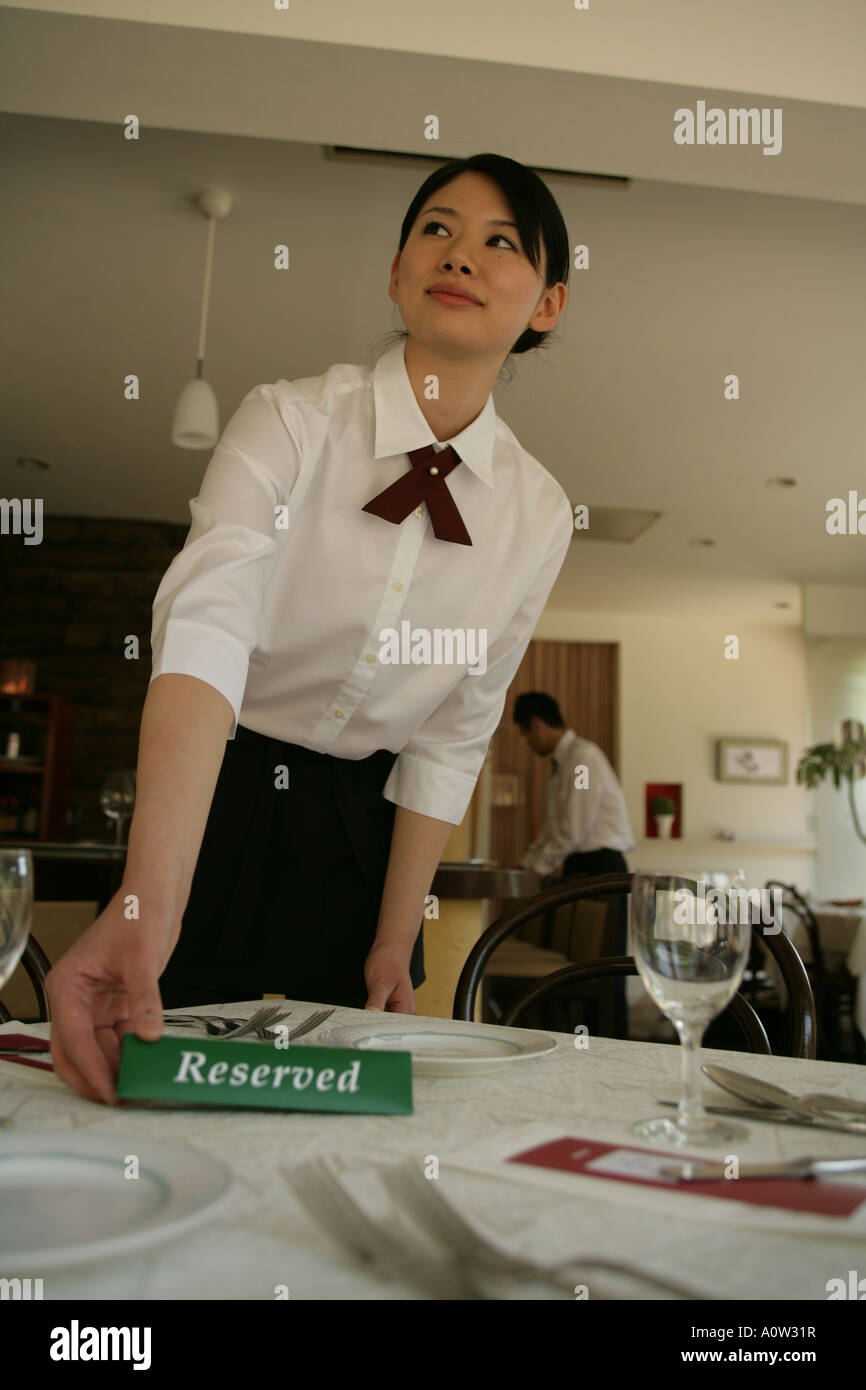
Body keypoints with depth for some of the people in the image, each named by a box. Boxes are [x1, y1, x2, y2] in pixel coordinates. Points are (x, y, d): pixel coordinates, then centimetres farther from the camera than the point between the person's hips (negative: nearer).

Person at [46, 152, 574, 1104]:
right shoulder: (289, 422, -17)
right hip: (216, 815, -2)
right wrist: (151, 892, -49)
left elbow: (453, 737, -3)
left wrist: (396, 941, -3)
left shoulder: (537, 512, -6)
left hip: (366, 839, 3)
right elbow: (206, 628, -34)